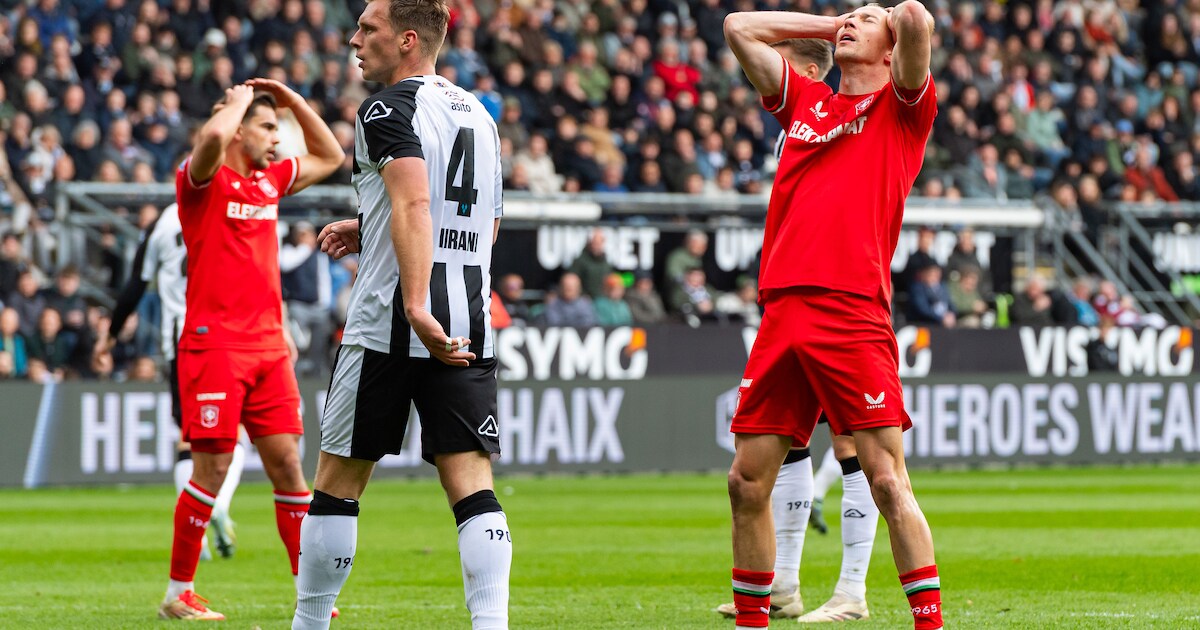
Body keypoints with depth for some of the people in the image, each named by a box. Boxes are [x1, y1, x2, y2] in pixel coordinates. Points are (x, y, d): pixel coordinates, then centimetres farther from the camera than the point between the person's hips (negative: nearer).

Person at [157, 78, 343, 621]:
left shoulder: (270, 180, 15)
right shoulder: (203, 179, -6)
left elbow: (329, 157, 30)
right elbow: (212, 136, -30)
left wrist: (293, 101, 18)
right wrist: (237, 100, -10)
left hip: (267, 347, 7)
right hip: (214, 345, -7)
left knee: (287, 463, 4)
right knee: (212, 468, -6)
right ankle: (178, 593, 3)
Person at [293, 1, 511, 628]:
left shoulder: (389, 108, -7)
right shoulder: (478, 114, 18)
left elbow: (414, 204, -23)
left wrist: (416, 305, -33)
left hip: (389, 326, -6)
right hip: (470, 330, 6)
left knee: (338, 482, 7)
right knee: (471, 486, -1)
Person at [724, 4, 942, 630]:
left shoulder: (900, 106, 8)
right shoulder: (805, 102, 23)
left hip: (853, 314, -5)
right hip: (782, 312, 5)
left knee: (888, 481, -10)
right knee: (747, 480, 5)